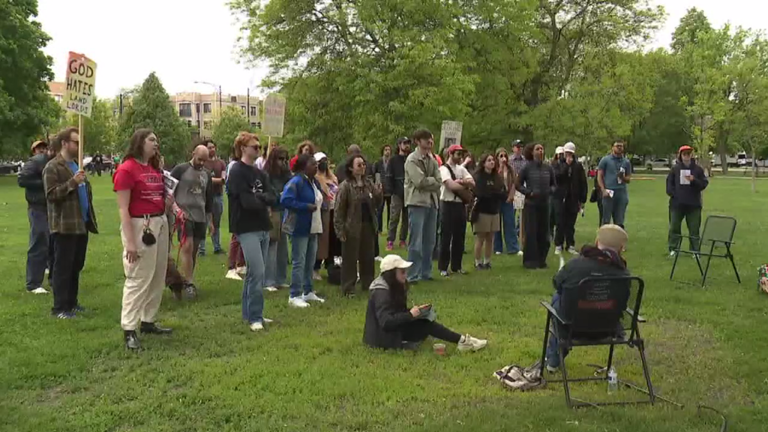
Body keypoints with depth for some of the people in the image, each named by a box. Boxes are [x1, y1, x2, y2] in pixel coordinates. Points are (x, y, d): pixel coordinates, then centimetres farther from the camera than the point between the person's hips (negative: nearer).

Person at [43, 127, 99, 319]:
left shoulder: (76, 165, 19)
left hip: (81, 224, 8)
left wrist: (90, 217, 19)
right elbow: (51, 194, -19)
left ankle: (72, 302, 23)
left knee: (76, 267, 13)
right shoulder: (52, 167, -9)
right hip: (65, 225, -8)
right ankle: (59, 308, 3)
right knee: (63, 267, -3)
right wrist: (72, 182, -27)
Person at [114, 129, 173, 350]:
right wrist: (130, 241, -20)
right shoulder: (126, 169, -12)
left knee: (158, 277, 13)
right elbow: (123, 209, -15)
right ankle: (129, 330, 2)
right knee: (138, 279, -5)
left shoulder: (155, 168, 11)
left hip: (161, 223, 8)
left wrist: (167, 202, 6)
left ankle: (148, 322, 25)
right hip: (139, 226, -8)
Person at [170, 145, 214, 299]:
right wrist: (175, 206, -15)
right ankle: (189, 284, -14)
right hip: (184, 215, -5)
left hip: (200, 217, 5)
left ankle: (187, 281, 18)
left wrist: (210, 220, 19)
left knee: (194, 250, 7)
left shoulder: (207, 174, 14)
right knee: (187, 247, -15)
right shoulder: (180, 170, -4)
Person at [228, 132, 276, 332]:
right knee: (257, 272, -12)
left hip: (263, 228, 8)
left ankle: (249, 313, 23)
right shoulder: (237, 172, -8)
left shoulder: (260, 173, 15)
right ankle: (255, 317, -4)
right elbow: (247, 202, -18)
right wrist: (263, 201, -1)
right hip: (247, 228, -8)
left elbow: (273, 198, 4)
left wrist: (259, 197, -13)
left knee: (254, 272, 13)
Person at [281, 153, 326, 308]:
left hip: (313, 227, 9)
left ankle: (308, 292, 25)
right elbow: (285, 200, -23)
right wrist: (306, 206, -22)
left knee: (310, 262, 14)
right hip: (300, 228, -9)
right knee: (299, 262, -7)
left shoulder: (314, 182, 13)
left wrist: (317, 206, 5)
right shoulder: (296, 181, -15)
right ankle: (294, 296, -1)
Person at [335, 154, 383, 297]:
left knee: (368, 257, 14)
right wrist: (340, 230, -14)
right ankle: (348, 288, 11)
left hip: (368, 226, 5)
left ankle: (368, 283, 27)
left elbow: (376, 205, 11)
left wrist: (379, 194, -9)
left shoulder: (369, 183, 6)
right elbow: (339, 210, -11)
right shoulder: (345, 186, -11)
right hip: (352, 228, -5)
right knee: (350, 259, 3)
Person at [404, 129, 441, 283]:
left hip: (431, 203, 7)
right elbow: (419, 181, -17)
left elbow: (438, 183, 4)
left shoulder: (432, 160, 14)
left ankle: (426, 273, 21)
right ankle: (413, 275, 0)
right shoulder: (412, 160, -7)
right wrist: (432, 181, -3)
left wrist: (427, 182, -10)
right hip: (417, 203, -7)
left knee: (429, 241, 11)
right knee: (416, 242, -6)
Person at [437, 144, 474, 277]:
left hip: (461, 204, 7)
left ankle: (456, 266, 19)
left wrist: (460, 181, -15)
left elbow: (472, 183, 2)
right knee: (446, 237, -2)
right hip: (448, 205, -7)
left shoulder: (462, 169, 14)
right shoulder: (444, 169, -8)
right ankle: (443, 267, 4)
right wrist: (465, 187, -6)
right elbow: (451, 185, -21)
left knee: (459, 237, 10)